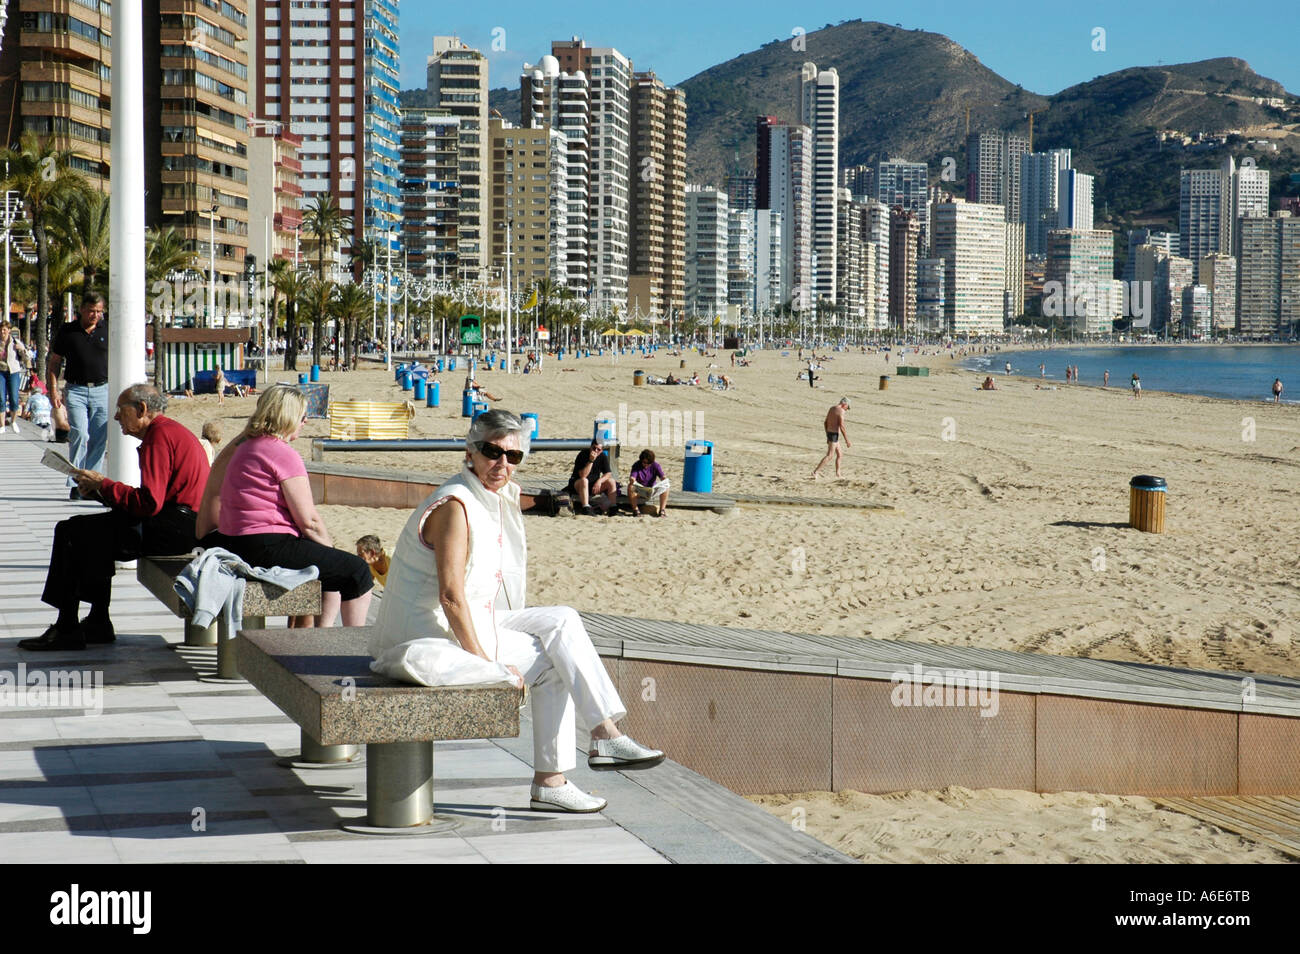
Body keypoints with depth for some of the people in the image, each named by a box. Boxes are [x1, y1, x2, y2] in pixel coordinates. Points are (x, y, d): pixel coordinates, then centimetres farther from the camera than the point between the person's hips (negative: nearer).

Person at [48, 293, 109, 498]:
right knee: (80, 435, -15)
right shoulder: (67, 331, 3)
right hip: (76, 391, -2)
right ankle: (75, 484, -11)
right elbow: (54, 363, 10)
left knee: (99, 440, 1)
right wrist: (53, 390, 1)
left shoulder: (107, 330, 6)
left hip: (102, 391, 2)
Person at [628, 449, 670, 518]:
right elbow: (633, 477, -26)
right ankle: (635, 509, -26)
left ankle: (662, 510, -23)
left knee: (666, 487, -24)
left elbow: (662, 476, -17)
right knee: (630, 486, -34)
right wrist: (632, 480, -50)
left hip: (652, 491, 2)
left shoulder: (655, 466, -5)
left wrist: (664, 478, -41)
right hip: (639, 492, -2)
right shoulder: (636, 466, -11)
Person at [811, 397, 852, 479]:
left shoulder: (832, 408, 13)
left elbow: (826, 423, 17)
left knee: (839, 454, 17)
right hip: (834, 435, -9)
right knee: (829, 456, -9)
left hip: (829, 433, 9)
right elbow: (842, 427, -20)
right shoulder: (841, 411, -15)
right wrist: (847, 441, -16)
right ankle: (815, 471, -15)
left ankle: (838, 474, 20)